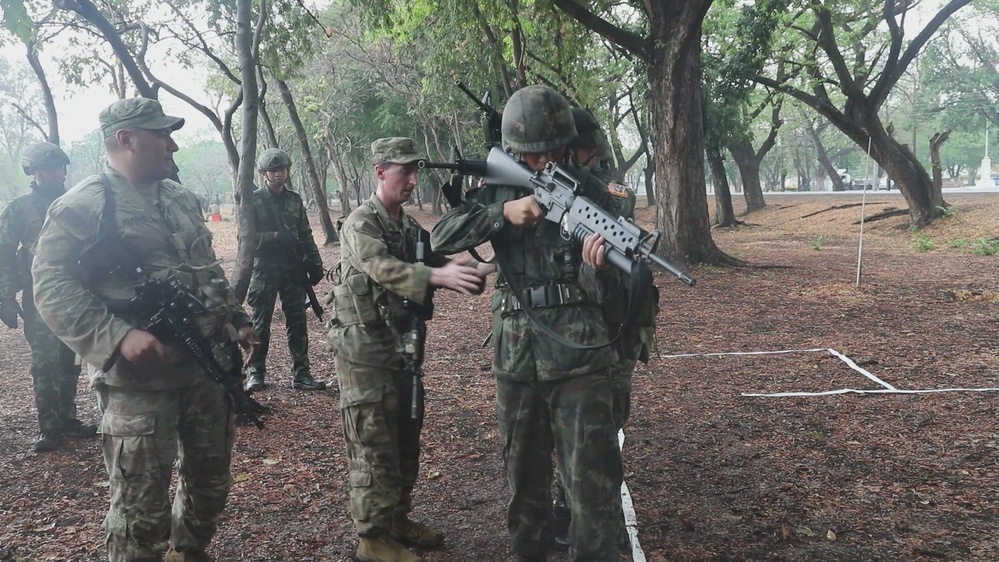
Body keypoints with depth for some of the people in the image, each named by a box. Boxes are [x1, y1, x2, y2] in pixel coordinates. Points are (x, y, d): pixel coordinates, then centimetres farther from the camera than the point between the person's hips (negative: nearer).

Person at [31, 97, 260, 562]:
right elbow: (52, 288, -16)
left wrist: (237, 320, 12)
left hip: (207, 366, 7)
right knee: (141, 502, 2)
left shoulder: (182, 200, 13)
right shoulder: (82, 207, -10)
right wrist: (119, 336, -26)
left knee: (210, 480, 19)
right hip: (139, 379, -7)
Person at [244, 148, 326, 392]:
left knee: (297, 322, 5)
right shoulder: (254, 200, -4)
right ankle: (255, 372, 17)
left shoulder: (295, 199, 9)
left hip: (293, 269, 4)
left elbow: (306, 235, 12)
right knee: (261, 323, 5)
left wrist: (315, 264, 4)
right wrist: (279, 237, -22)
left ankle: (301, 373, 10)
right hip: (265, 270, -4)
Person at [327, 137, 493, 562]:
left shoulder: (411, 227, 12)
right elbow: (383, 268, -32)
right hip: (365, 351, -8)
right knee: (373, 446, -1)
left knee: (405, 439, 16)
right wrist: (438, 276, -47)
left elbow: (435, 262, 10)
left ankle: (398, 519, 31)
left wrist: (478, 269, -10)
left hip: (404, 347, 8)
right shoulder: (360, 224, -14)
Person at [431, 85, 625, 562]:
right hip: (514, 357, 3)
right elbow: (442, 237, -5)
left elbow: (611, 281, -9)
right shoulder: (497, 189, 6)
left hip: (578, 355, -3)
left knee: (593, 483, -4)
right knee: (524, 478, 17)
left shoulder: (589, 191, -2)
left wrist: (599, 261, -33)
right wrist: (503, 214, -19)